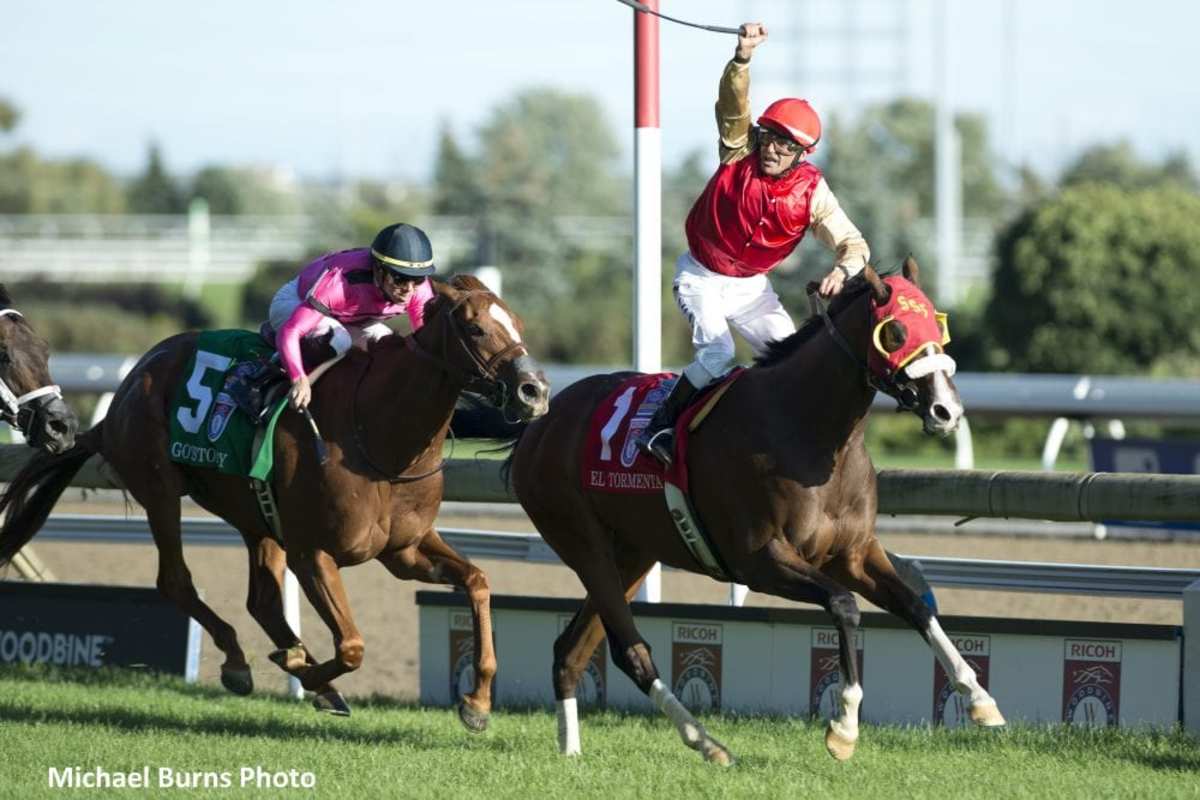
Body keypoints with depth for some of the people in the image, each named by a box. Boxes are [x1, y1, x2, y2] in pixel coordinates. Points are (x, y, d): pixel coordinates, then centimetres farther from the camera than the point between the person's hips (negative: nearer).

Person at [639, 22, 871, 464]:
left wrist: (843, 269, -36)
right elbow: (733, 104, -32)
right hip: (702, 275, -3)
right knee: (717, 353, -24)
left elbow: (853, 243, -14)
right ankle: (662, 423, -11)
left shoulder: (812, 193, -13)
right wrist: (742, 58, -50)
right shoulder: (740, 155, -17)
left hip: (751, 286, 3)